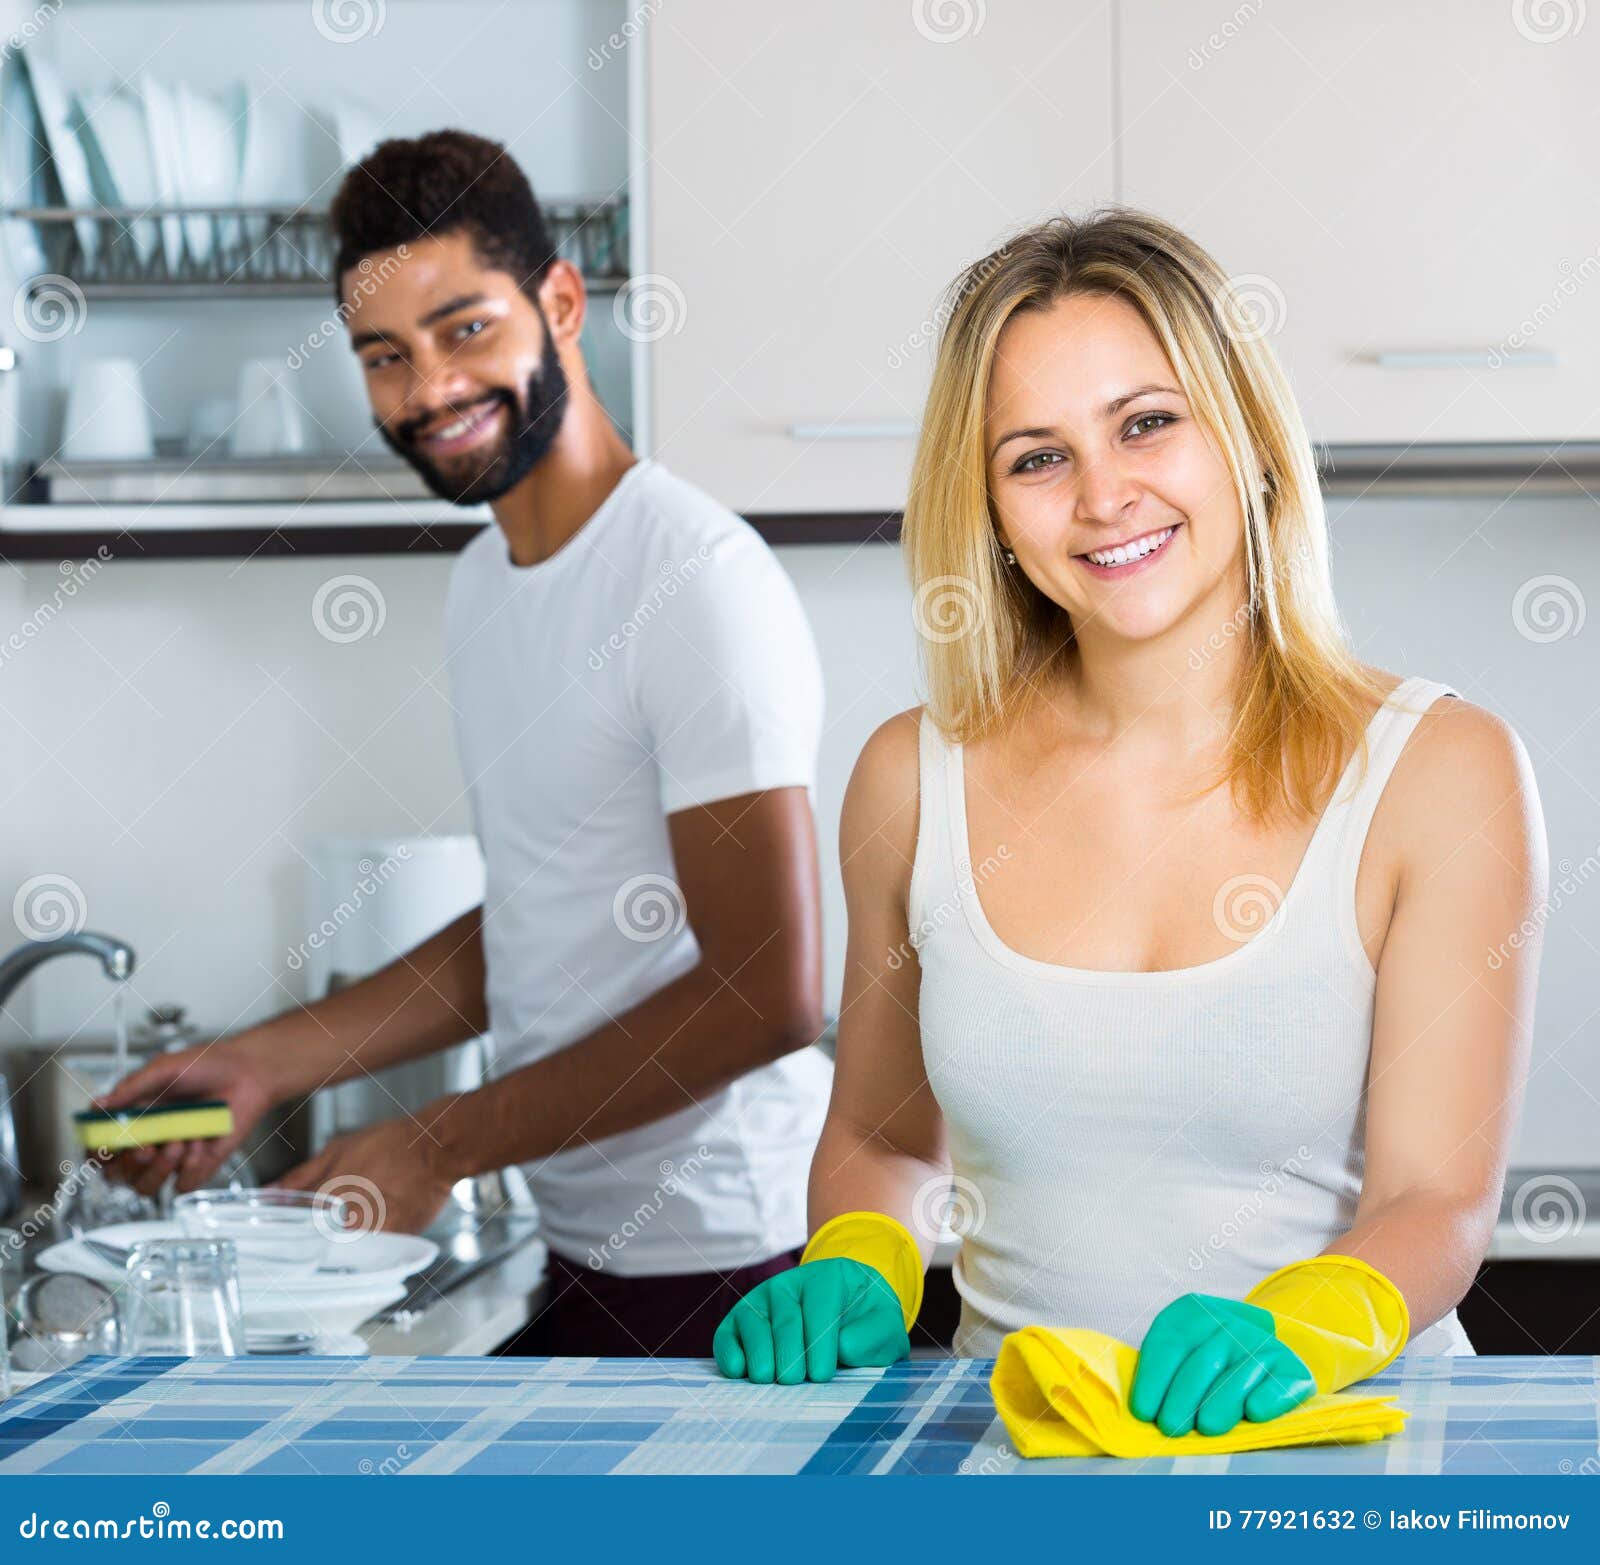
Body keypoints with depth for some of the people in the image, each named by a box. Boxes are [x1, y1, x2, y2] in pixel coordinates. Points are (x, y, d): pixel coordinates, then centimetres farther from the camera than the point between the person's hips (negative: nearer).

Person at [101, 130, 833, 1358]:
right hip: (579, 1252, 8)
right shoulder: (485, 582, 12)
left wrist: (439, 1148, -15)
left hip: (723, 1271, -8)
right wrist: (273, 1062, 11)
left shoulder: (699, 576, -17)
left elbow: (769, 996, -20)